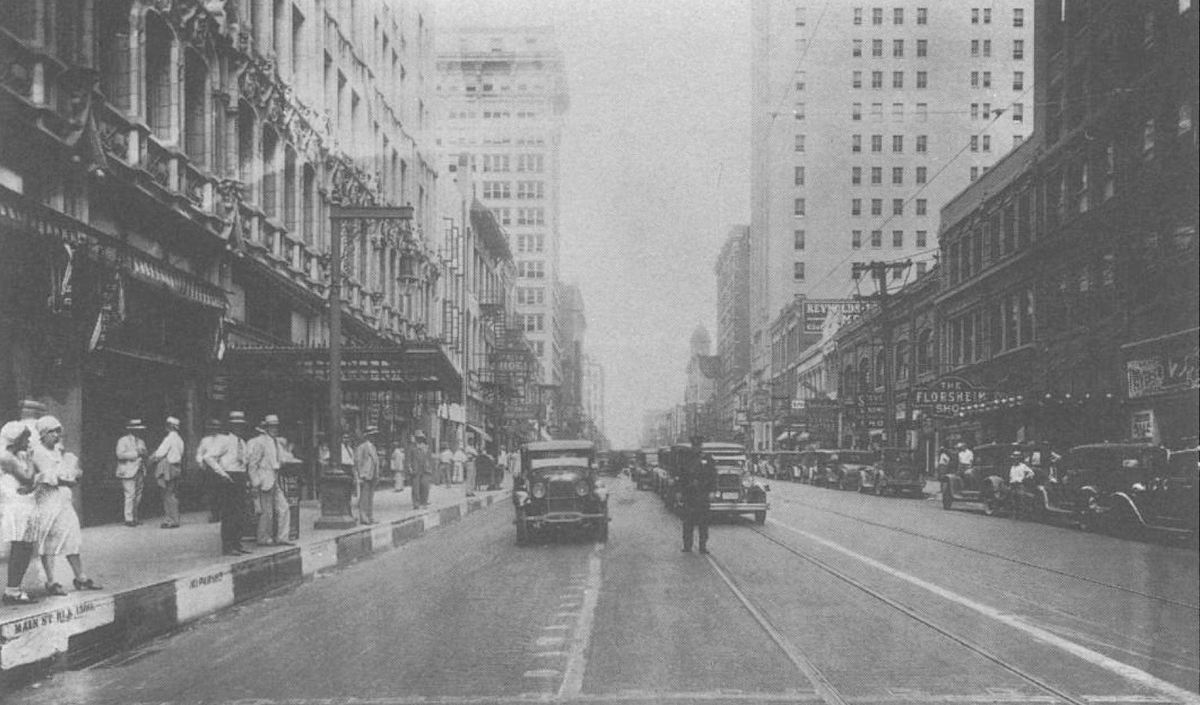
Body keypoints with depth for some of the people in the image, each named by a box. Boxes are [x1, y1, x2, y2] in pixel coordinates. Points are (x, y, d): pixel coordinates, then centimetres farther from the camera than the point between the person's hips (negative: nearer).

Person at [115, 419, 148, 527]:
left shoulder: (141, 442, 19)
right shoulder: (123, 441, -1)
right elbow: (120, 454, -16)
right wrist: (136, 454, -17)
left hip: (139, 472, 6)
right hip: (128, 472, -6)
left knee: (138, 496, 4)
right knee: (130, 495, -11)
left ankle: (135, 518, 10)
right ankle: (129, 519, -7)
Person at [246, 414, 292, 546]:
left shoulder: (277, 443, 16)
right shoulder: (260, 442, -11)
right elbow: (252, 464, -14)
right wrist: (255, 484, -17)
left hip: (275, 480, 9)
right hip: (264, 481, -9)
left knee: (283, 509, 3)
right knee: (267, 512, -3)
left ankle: (281, 538, 7)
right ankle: (263, 539, 8)